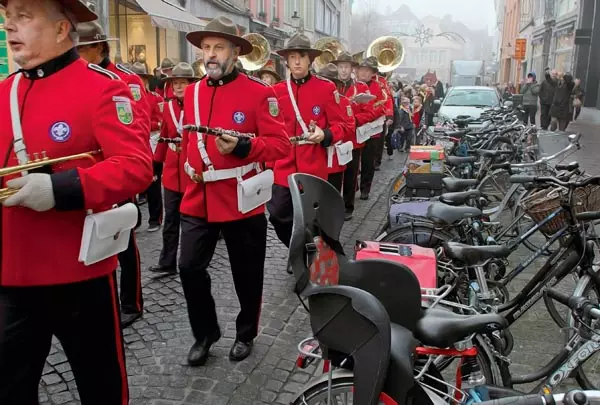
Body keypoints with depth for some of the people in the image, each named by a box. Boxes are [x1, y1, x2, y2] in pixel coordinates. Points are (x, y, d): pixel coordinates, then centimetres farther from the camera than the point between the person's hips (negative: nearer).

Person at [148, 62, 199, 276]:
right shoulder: (168, 107, 8)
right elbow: (164, 137, 14)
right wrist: (156, 163, 12)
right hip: (172, 170, 4)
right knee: (170, 219, 8)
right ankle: (167, 262, 17)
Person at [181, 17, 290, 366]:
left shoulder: (259, 93, -9)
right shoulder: (191, 92, 7)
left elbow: (281, 144, -12)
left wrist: (241, 146, -25)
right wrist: (190, 164, 6)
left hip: (242, 200, -4)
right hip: (198, 199, 4)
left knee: (247, 274, 11)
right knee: (190, 268, 3)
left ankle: (246, 334, 34)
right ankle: (205, 333, 25)